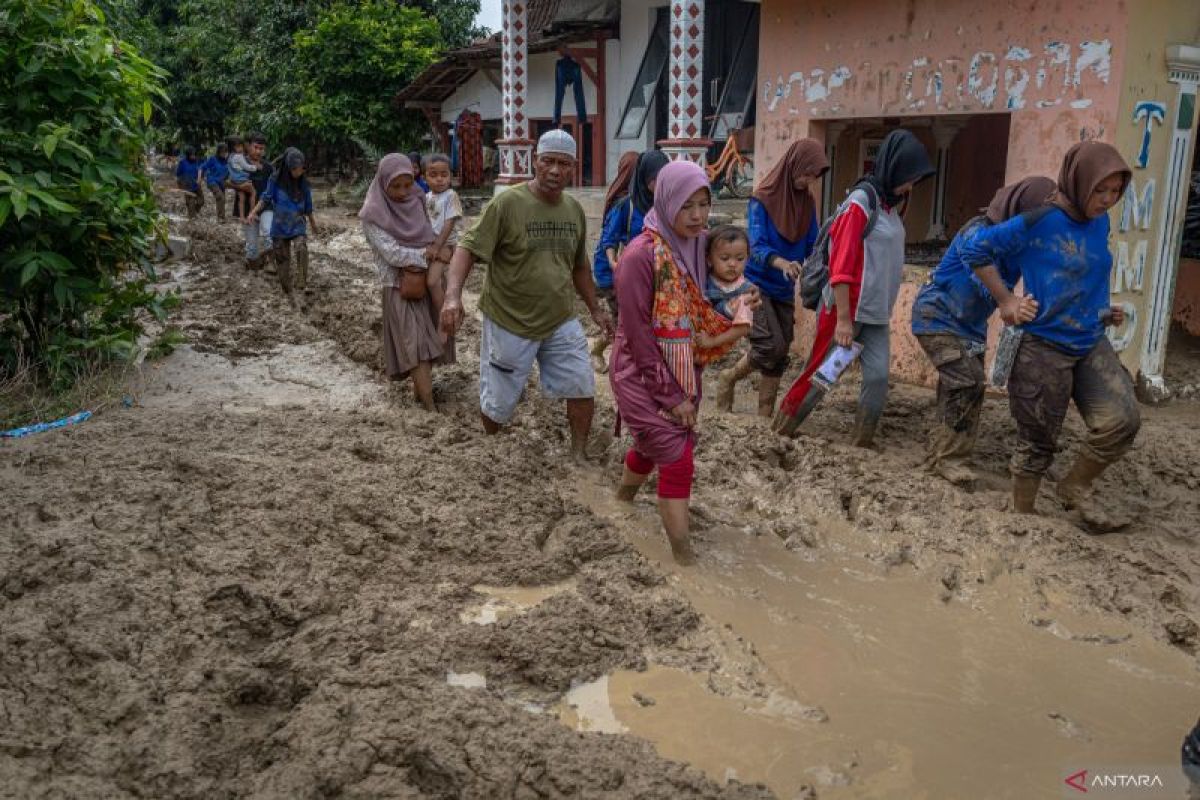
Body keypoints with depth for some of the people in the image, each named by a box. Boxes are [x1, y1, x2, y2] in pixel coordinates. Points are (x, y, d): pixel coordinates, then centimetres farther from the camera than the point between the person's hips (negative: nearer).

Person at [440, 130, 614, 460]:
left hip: (561, 322, 5)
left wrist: (595, 309, 18)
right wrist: (453, 294, -32)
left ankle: (579, 455, 22)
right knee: (498, 403, 7)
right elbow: (468, 248, -17)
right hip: (509, 322, -4)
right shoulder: (507, 203, -15)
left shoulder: (575, 209, 4)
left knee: (583, 388, 3)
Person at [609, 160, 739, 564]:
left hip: (683, 375, 7)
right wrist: (672, 396, -16)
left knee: (653, 444, 22)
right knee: (678, 460, -10)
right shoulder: (641, 255, -20)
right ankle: (684, 554, 1)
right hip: (643, 375, -7)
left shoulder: (698, 247, 1)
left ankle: (623, 499, 49)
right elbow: (638, 335, -19)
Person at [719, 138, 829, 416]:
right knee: (772, 346, -16)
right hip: (757, 284, -6)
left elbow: (813, 245, 5)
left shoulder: (807, 202, 3)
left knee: (780, 355, 5)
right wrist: (782, 263, -42)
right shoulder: (763, 199, -14)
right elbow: (757, 247, -23)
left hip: (784, 289, 6)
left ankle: (765, 414, 16)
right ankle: (730, 377, 10)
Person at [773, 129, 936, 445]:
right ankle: (781, 431, 17)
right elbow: (841, 263, -20)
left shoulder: (891, 204, 11)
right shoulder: (862, 201, -15)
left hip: (876, 314, 8)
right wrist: (843, 318, -22)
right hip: (846, 309, -8)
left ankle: (861, 444, 9)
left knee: (878, 377, 0)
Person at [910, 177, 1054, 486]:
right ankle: (949, 458, -10)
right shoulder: (980, 233, -27)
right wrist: (1008, 307, -63)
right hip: (938, 317, -8)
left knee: (962, 386, 10)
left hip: (969, 324, 8)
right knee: (968, 383, -18)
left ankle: (941, 454, 21)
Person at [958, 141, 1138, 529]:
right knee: (1038, 443, 4)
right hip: (1043, 347, -6)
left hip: (1092, 345, 6)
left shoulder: (1100, 224, 5)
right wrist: (1007, 303, -11)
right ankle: (1022, 516, 24)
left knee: (1122, 422, -11)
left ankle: (1076, 488, 14)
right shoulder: (1039, 224, -15)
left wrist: (1104, 309, 7)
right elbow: (975, 250, -12)